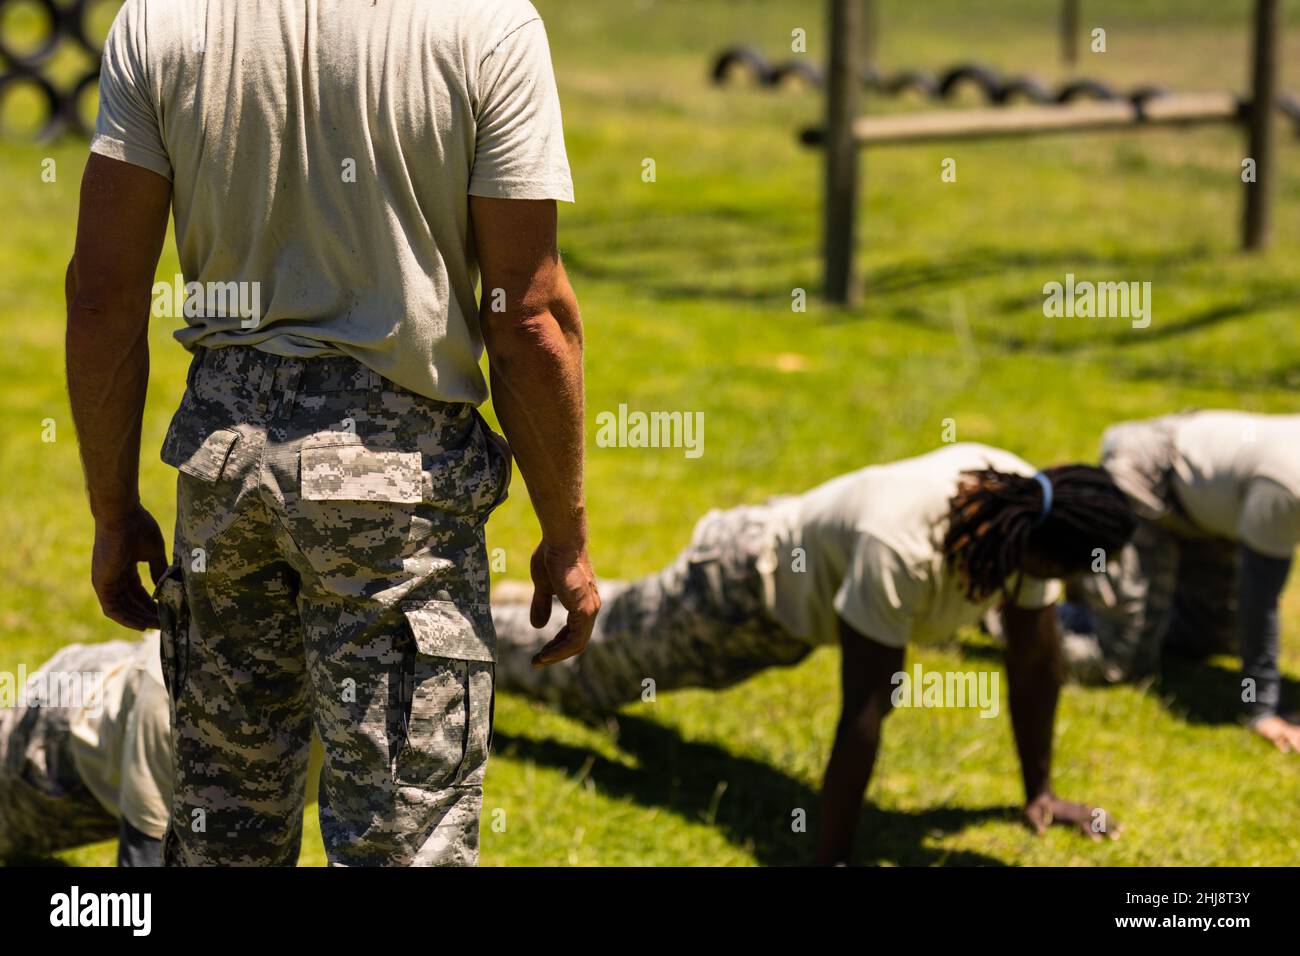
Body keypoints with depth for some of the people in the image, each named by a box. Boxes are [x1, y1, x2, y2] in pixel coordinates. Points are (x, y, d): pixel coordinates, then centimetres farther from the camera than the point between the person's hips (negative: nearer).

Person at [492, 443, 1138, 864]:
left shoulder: (1026, 516, -26)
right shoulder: (899, 551, -48)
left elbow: (1034, 656, -13)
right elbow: (865, 708, -45)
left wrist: (1039, 791, -7)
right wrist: (831, 859, -41)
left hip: (811, 574, 7)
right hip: (749, 583, -6)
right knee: (585, 661, 17)